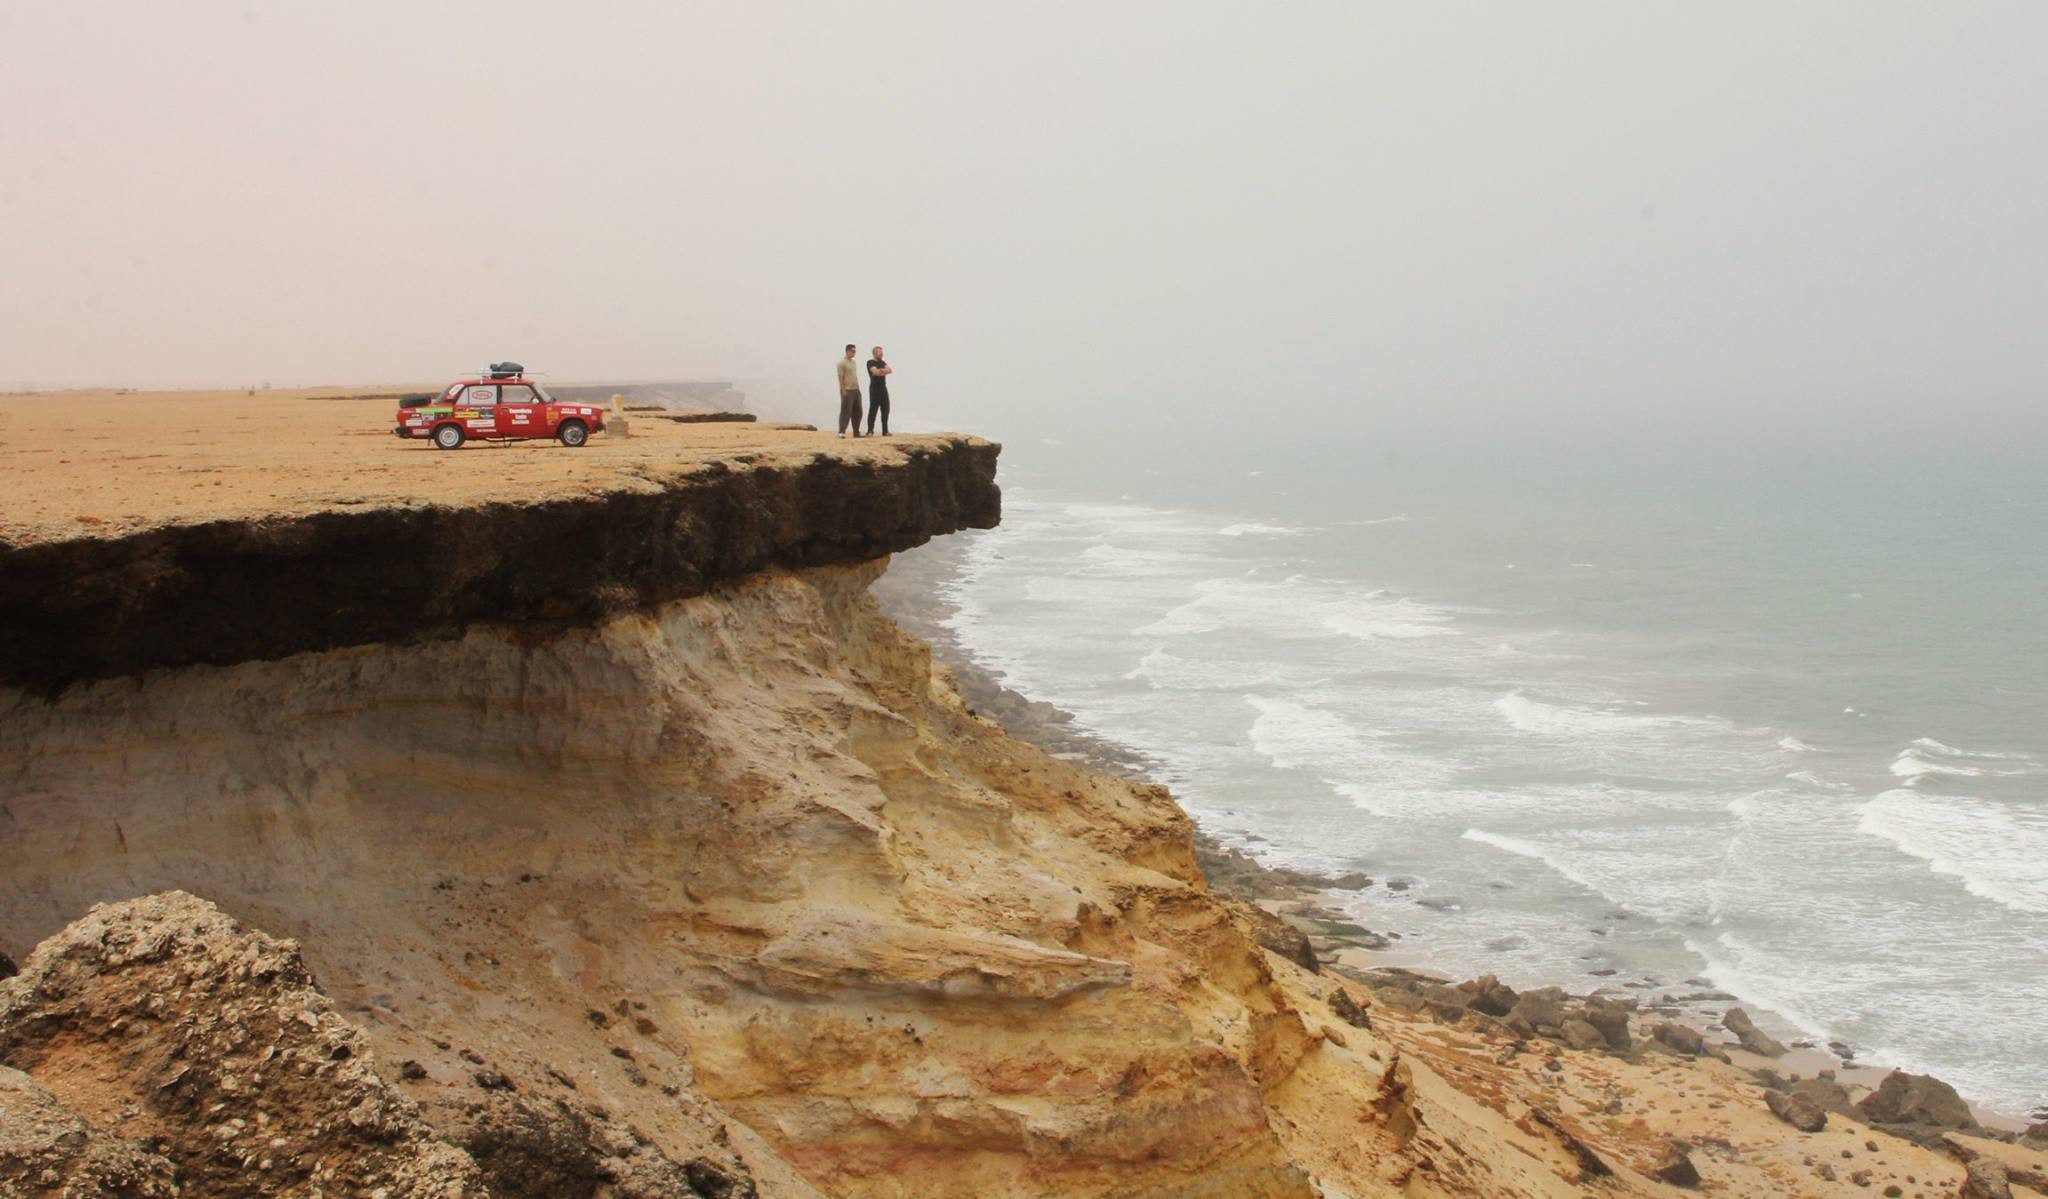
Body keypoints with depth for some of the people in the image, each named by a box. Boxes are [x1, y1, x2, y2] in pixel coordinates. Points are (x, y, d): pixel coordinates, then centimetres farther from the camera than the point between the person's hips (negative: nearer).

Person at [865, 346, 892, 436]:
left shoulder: (882, 362, 18)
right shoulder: (870, 362, -3)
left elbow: (890, 370, 3)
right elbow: (875, 372, -19)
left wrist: (881, 371, -13)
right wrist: (885, 371, -5)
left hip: (883, 388, 7)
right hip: (875, 388, -7)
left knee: (885, 410, 6)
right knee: (873, 410, -8)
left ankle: (885, 431, 10)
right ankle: (870, 431, -7)